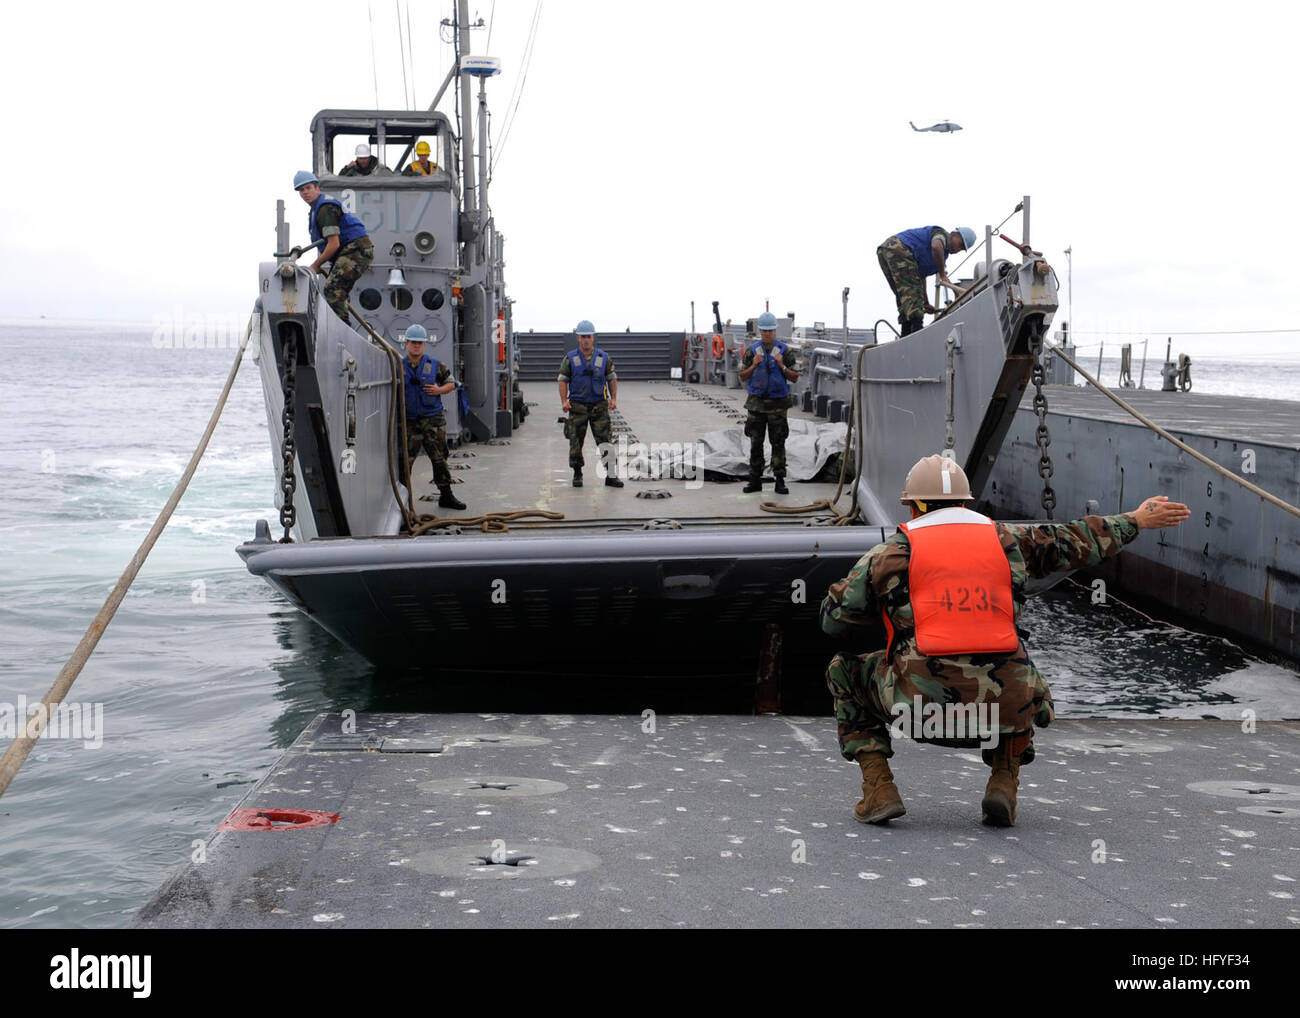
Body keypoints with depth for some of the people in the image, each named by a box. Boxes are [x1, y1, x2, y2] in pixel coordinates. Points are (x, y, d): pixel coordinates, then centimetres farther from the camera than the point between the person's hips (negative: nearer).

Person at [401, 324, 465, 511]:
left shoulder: (435, 366, 5)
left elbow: (451, 383, 13)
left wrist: (439, 390, -7)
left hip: (434, 419, 1)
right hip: (409, 421, -1)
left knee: (439, 458, 7)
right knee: (405, 460, -3)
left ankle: (446, 496, 15)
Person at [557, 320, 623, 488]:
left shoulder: (603, 358, 6)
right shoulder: (570, 358, 3)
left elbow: (612, 378, 11)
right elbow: (562, 380, 3)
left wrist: (613, 399, -1)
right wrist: (564, 401, -9)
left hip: (599, 405, 0)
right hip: (577, 405, 0)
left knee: (605, 440, -6)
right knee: (576, 441, 1)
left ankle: (610, 476, -4)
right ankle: (577, 474, 15)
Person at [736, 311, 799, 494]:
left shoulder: (785, 351, 0)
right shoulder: (751, 351, 4)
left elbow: (795, 378, 0)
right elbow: (743, 377, 5)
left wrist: (782, 366, -17)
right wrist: (754, 365, -13)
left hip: (777, 404, -2)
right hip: (757, 403, 2)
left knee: (778, 443, -2)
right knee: (755, 443, 4)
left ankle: (780, 482, 1)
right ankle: (755, 481, 10)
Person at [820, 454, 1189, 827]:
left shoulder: (892, 551, 6)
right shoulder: (1007, 539, 14)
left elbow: (835, 617, 13)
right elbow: (1077, 539, 29)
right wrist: (1136, 520, 46)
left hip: (919, 707, -3)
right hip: (1000, 710, 3)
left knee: (844, 670, 24)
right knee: (1034, 694, 39)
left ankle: (879, 790, 11)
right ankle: (1003, 782, 15)